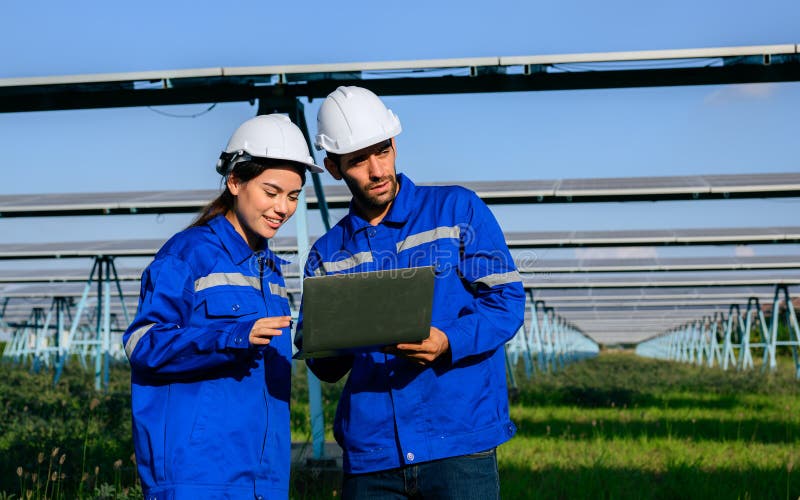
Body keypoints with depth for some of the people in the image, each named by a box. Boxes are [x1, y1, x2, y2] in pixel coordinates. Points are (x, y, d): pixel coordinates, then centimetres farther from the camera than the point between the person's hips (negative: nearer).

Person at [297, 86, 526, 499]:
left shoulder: (457, 209, 5)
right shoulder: (328, 252, 14)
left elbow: (506, 300, -2)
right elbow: (323, 366, 12)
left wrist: (449, 343, -18)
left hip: (459, 442, -3)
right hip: (369, 454, 3)